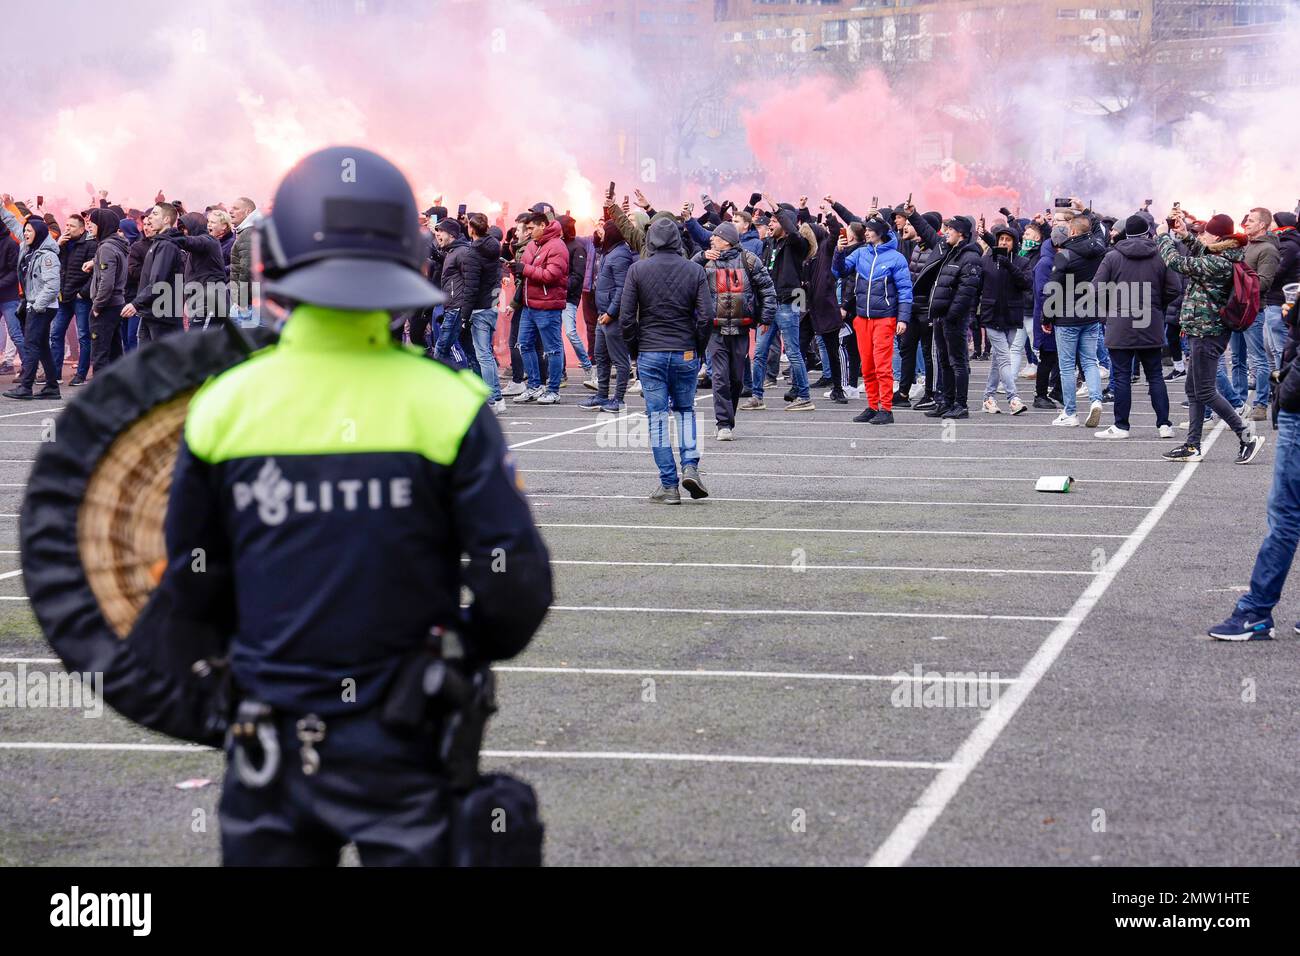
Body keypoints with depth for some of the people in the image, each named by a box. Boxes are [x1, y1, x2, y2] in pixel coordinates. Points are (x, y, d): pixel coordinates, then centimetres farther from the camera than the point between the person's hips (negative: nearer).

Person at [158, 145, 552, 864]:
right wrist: (470, 652, 11)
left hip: (268, 753, 2)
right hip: (404, 752, -2)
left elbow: (191, 590, 5)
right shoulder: (447, 406, -12)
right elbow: (516, 586, -10)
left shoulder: (220, 407, -5)